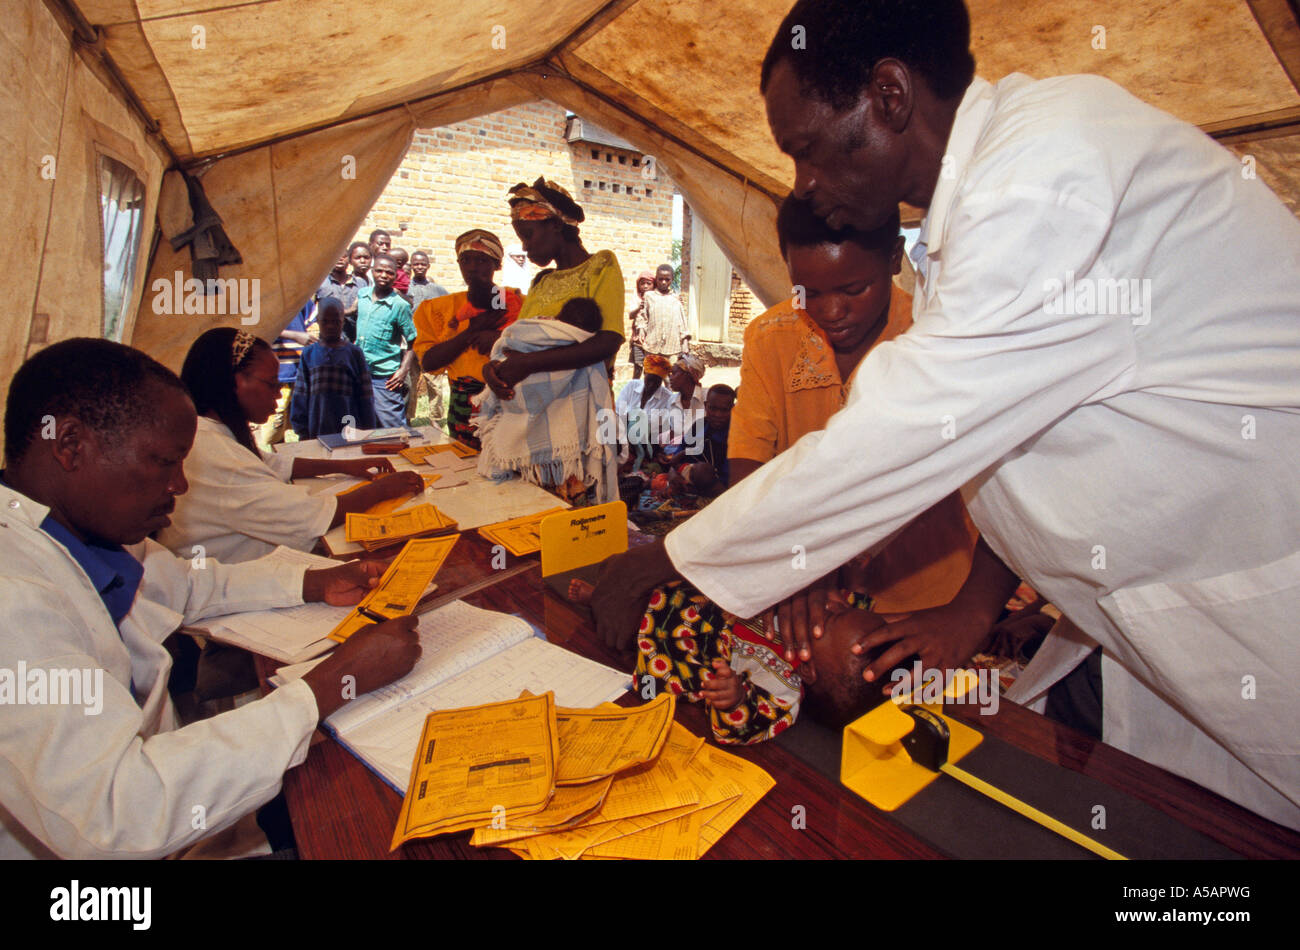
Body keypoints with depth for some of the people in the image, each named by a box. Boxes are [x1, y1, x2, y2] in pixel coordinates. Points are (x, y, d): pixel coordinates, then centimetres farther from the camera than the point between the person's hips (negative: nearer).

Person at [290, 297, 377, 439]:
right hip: (317, 430, 1)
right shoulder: (309, 354, 7)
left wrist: (367, 431, 1)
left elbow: (366, 395, 2)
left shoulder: (354, 353, 2)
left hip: (350, 427, -1)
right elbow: (300, 394, 8)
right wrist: (302, 430, 5)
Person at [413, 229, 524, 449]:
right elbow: (427, 362, 0)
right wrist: (471, 331, -5)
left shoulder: (516, 301, 7)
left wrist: (500, 339, -14)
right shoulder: (441, 308, 12)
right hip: (464, 410, 1)